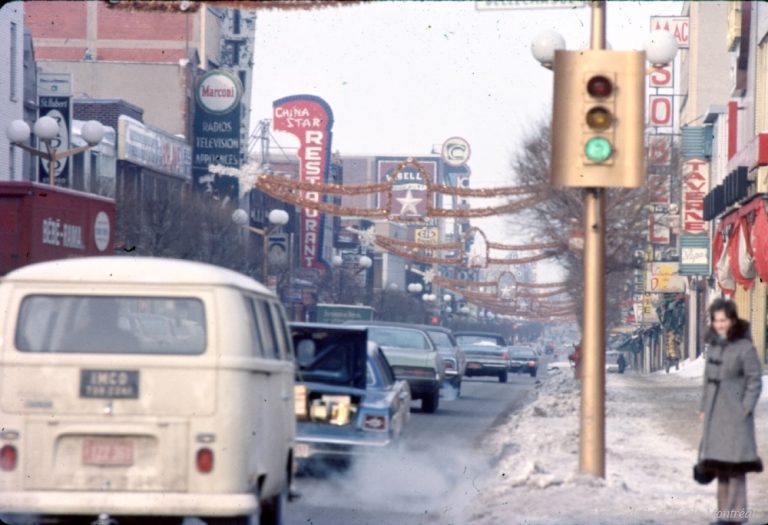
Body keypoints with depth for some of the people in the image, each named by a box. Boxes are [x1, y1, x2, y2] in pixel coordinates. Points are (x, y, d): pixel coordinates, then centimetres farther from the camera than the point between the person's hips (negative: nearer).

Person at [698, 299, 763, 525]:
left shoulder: (745, 347, -9)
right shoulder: (714, 345, 11)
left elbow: (755, 381, -10)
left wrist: (745, 410, -14)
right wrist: (704, 408, 14)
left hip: (735, 413, -7)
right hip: (715, 413, 7)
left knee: (735, 463, -10)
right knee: (719, 464, 10)